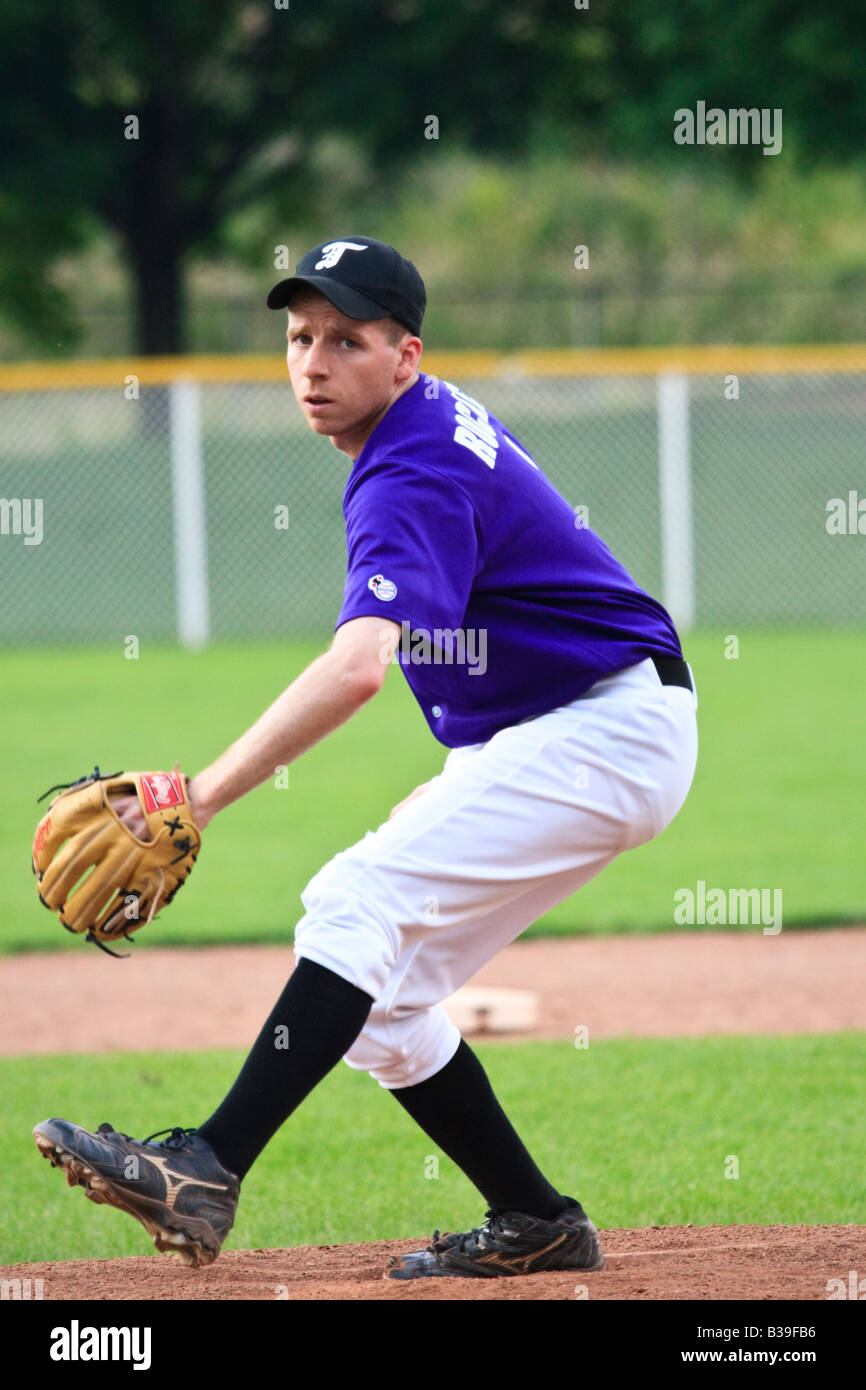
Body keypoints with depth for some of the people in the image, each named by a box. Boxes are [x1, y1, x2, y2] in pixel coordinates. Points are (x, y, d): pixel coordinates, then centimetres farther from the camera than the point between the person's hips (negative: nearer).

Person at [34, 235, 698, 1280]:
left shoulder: (411, 477, -24)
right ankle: (536, 1225, 15)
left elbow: (360, 665, -40)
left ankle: (208, 1173, -38)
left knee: (362, 903, -27)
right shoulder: (438, 416, 8)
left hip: (606, 734, -11)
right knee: (379, 997, 7)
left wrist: (203, 795, -48)